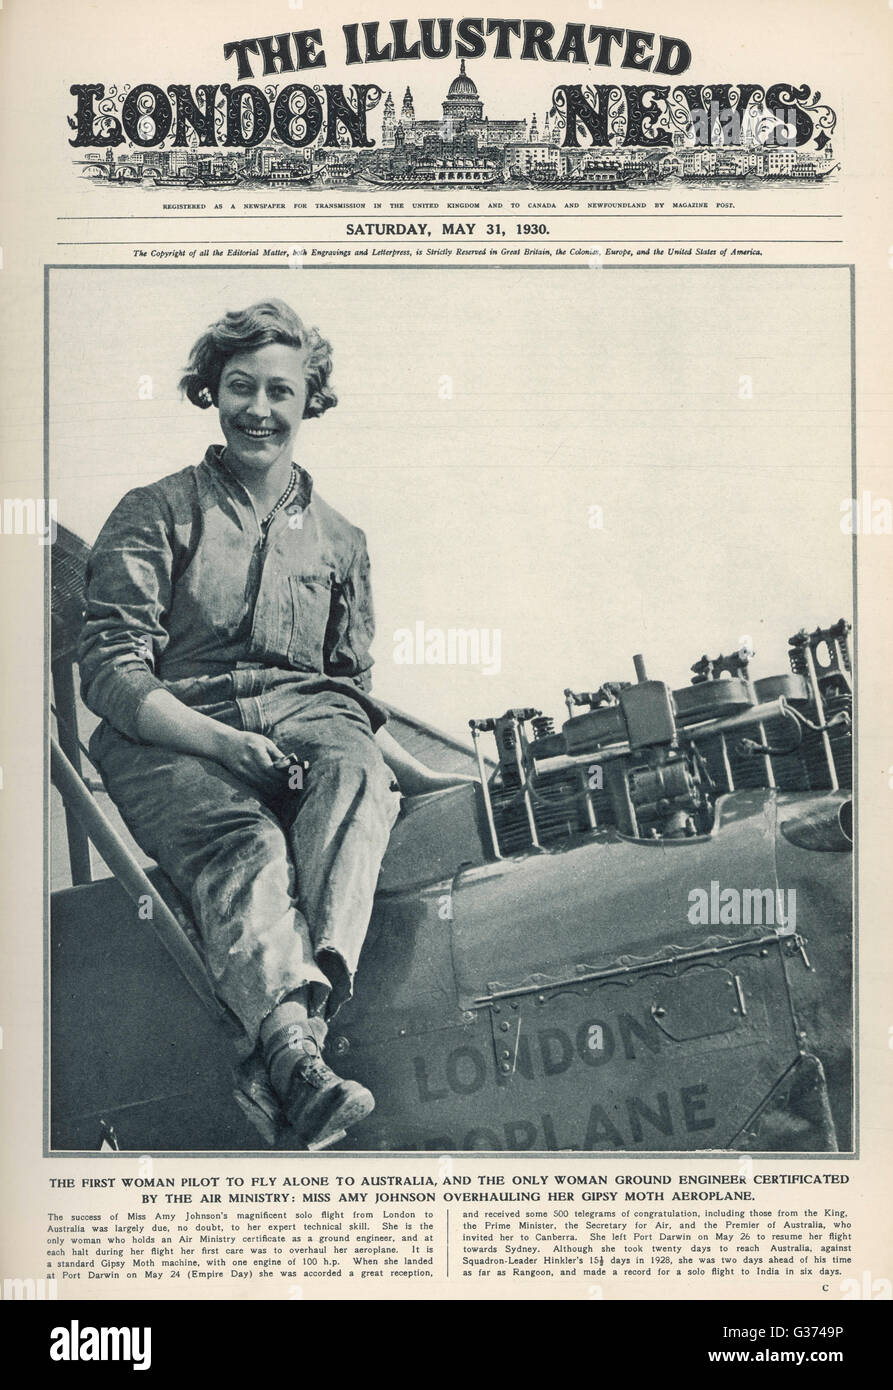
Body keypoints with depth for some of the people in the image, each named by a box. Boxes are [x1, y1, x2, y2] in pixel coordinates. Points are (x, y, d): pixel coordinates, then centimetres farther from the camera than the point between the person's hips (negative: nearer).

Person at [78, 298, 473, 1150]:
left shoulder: (338, 540, 25)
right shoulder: (156, 515, 12)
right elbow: (109, 671, 0)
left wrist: (411, 769, 7)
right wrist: (224, 741, -17)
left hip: (303, 716, 2)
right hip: (172, 736, -2)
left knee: (356, 774, -35)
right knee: (241, 842, -36)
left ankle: (294, 1027, -56)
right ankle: (293, 1047, -60)